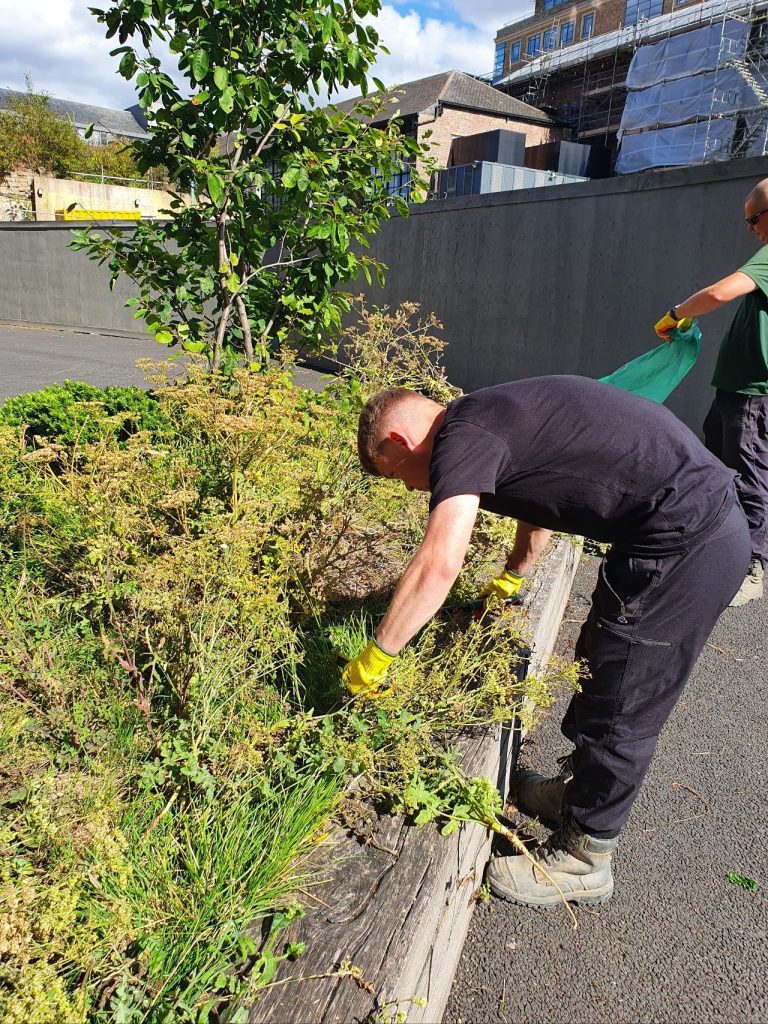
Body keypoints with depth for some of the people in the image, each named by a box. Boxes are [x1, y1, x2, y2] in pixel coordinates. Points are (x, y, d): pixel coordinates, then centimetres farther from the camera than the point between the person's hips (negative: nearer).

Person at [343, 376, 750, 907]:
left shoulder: (461, 436, -15)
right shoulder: (492, 416, 16)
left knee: (620, 710, 4)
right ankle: (584, 788, 43)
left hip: (685, 543, -10)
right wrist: (509, 580, 41)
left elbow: (439, 565, -27)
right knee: (600, 667, 23)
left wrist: (375, 657, -15)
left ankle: (581, 861, 24)